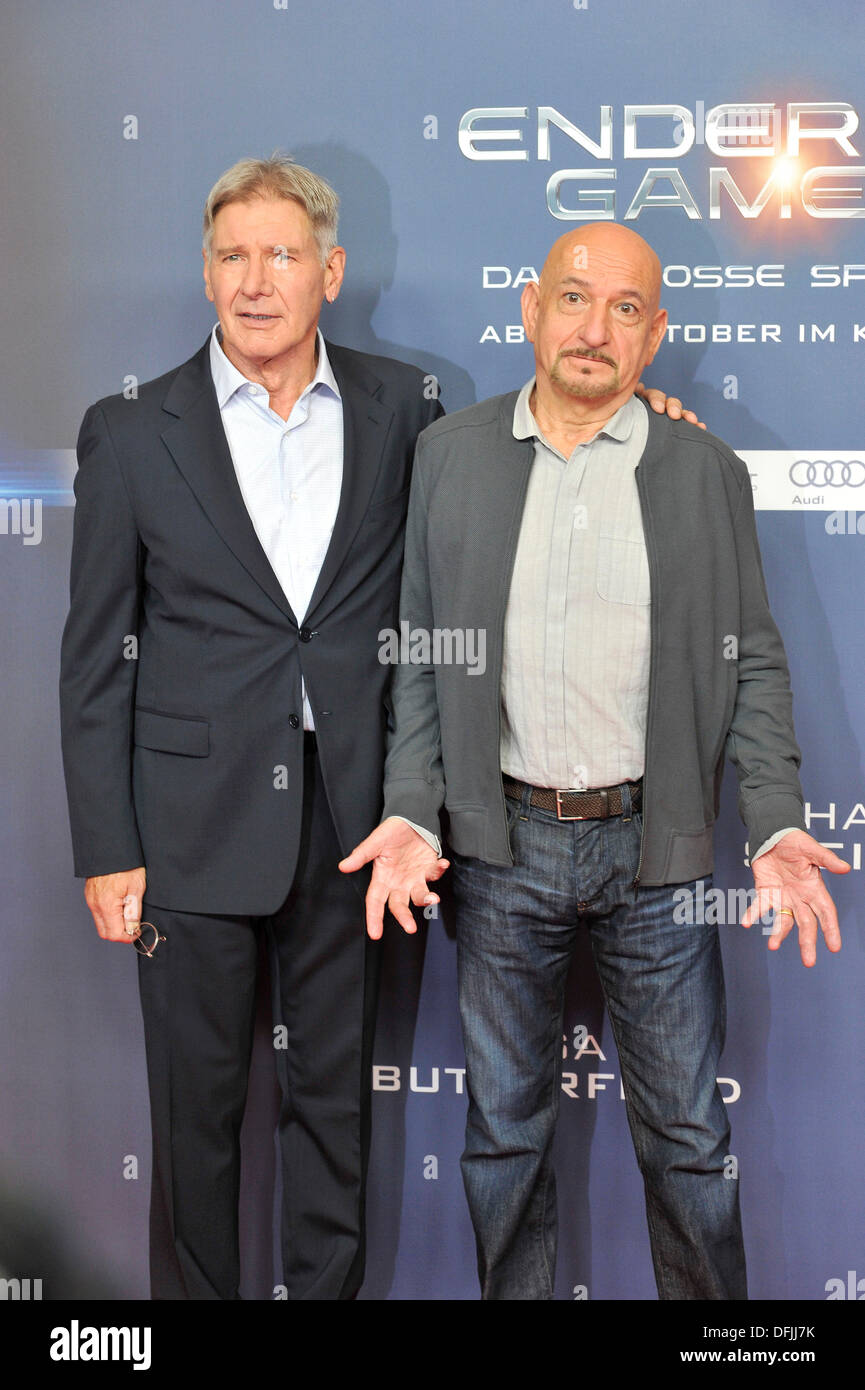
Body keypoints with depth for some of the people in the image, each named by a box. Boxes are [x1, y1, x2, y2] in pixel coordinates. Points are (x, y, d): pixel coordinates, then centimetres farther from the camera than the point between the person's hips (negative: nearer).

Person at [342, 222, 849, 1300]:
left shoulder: (708, 473, 2)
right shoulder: (450, 454, 4)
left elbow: (751, 663, 3)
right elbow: (421, 652, 5)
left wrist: (778, 828, -8)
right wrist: (410, 810, -5)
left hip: (655, 847, 0)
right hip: (501, 845, 1)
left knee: (689, 1136, 9)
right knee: (504, 1128, 14)